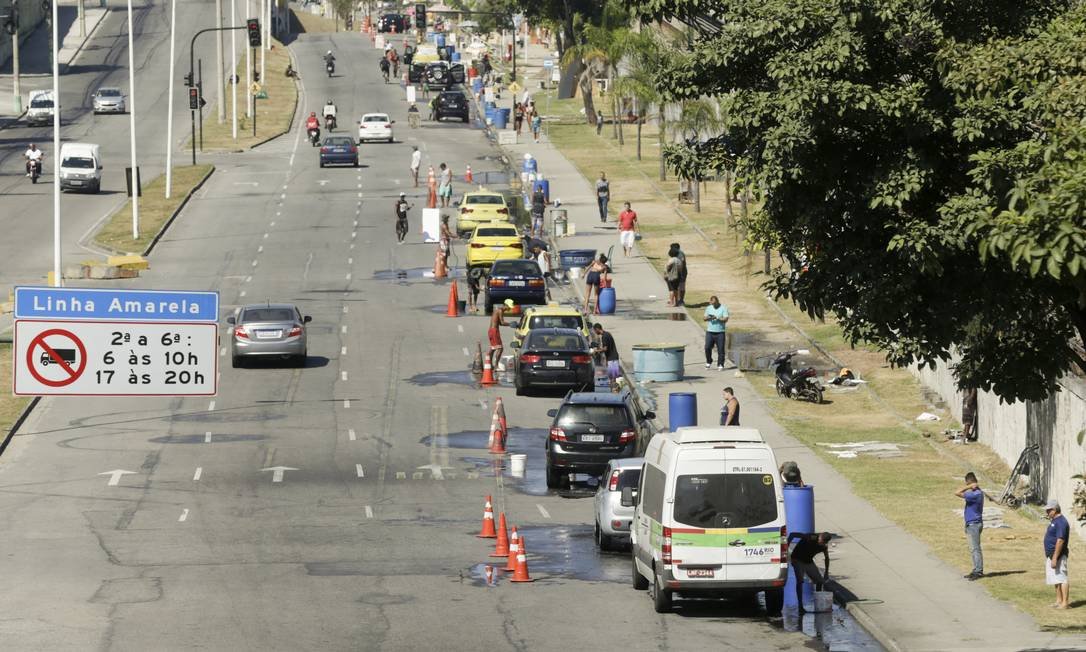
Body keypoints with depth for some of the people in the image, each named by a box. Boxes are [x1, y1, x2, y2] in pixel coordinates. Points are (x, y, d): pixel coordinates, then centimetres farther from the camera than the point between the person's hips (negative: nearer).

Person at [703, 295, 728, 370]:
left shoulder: (723, 308, -2)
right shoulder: (708, 308, 11)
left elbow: (726, 319, -10)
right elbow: (705, 318, 12)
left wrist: (717, 318, -22)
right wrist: (708, 318, -12)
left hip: (720, 332, -3)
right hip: (710, 332, 3)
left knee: (720, 349, -2)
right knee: (707, 347, -3)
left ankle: (720, 365, 5)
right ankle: (709, 362, 17)